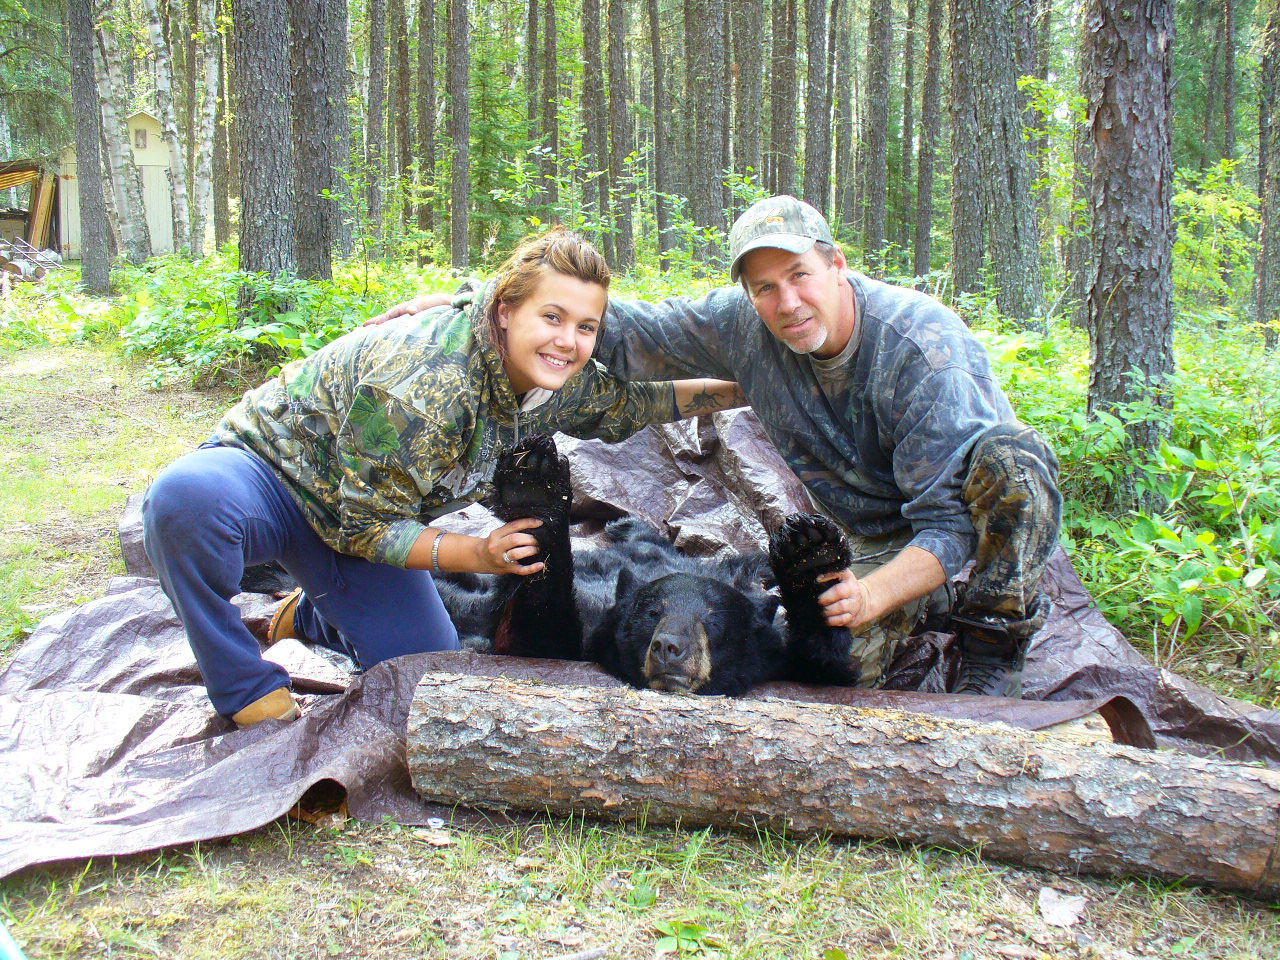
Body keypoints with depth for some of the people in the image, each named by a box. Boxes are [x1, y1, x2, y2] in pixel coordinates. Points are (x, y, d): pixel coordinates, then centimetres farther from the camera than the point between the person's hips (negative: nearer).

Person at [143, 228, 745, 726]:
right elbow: (366, 527, -26)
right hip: (273, 465, -7)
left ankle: (311, 618, 34)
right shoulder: (422, 384, -36)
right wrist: (479, 555, -31)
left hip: (361, 516, 7)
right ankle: (250, 691, -18)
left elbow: (627, 404, 10)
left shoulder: (564, 381, -12)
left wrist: (740, 391, 7)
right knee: (188, 496, -42)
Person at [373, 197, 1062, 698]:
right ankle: (931, 611, 10)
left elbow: (949, 519, -33)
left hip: (978, 502, -3)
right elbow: (624, 334, -11)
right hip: (880, 536, 4)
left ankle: (993, 641, -15)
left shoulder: (920, 345, -31)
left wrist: (877, 592, -52)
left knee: (1010, 457, -39)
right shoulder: (743, 326, -16)